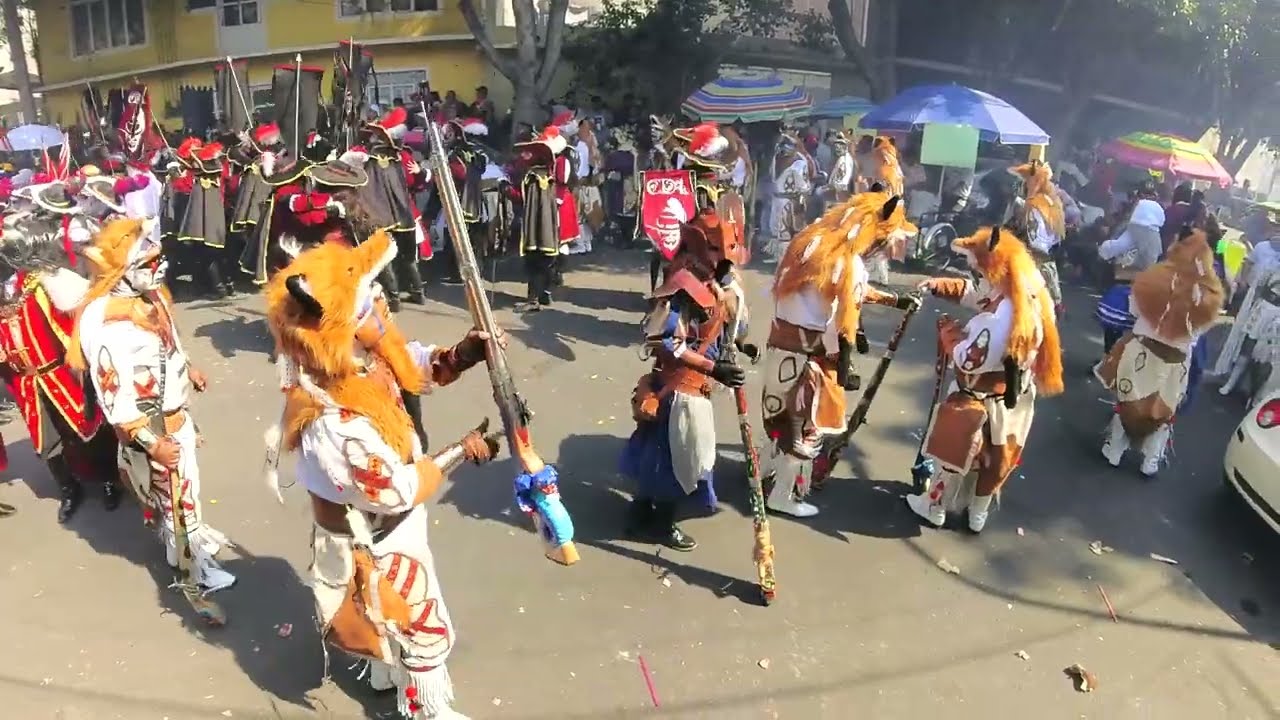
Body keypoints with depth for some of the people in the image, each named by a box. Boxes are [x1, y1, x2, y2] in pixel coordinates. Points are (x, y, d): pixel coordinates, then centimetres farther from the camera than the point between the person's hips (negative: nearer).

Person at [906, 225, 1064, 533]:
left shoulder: (999, 318, -37)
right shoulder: (1028, 294, -5)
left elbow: (969, 361, -31)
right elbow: (971, 291, 6)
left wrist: (949, 333, -15)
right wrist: (937, 285, -6)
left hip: (982, 400, -9)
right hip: (1013, 397, 9)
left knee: (955, 453, 13)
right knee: (996, 458, 22)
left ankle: (935, 507, 33)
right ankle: (978, 513, 39)